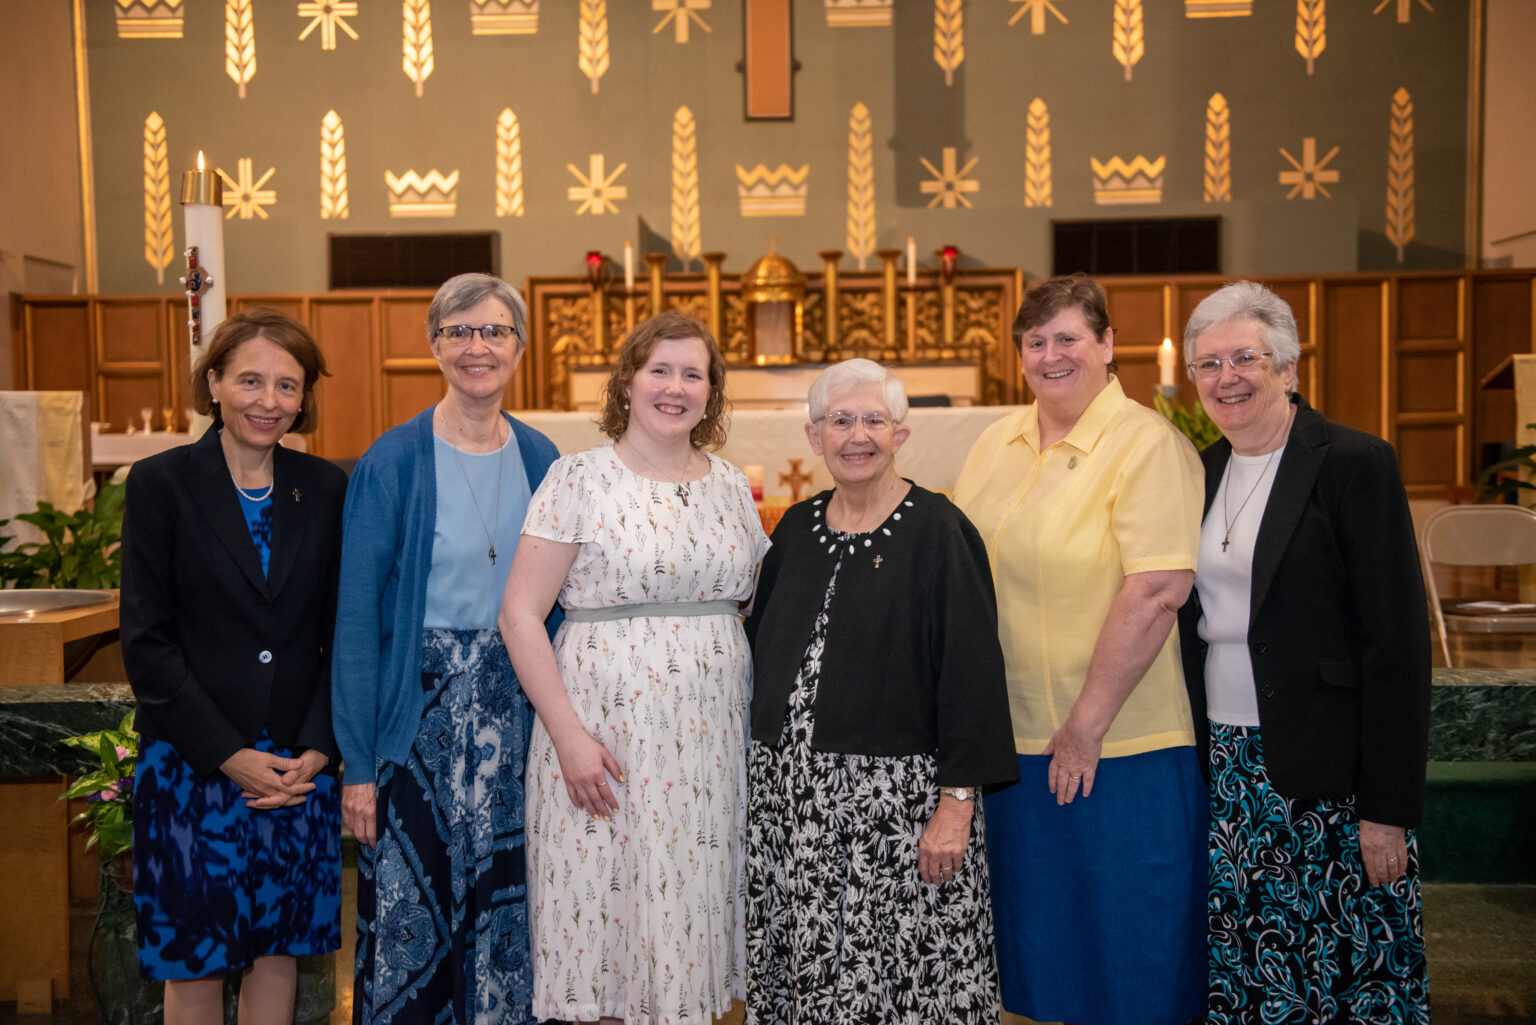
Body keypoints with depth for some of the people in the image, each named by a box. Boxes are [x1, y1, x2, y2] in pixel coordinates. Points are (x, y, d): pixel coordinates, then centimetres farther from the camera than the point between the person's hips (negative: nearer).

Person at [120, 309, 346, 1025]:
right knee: (193, 961, 9)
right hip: (191, 762, -2)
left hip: (298, 763, 3)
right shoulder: (159, 483, -4)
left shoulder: (326, 489, 4)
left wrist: (317, 749, -7)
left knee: (278, 947, 12)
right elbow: (146, 641, -7)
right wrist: (229, 754, -12)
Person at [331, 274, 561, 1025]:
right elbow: (357, 618, -7)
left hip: (515, 711, 4)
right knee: (409, 913, 4)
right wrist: (357, 763, -10)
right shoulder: (393, 462, -8)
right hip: (418, 712, -3)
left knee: (503, 905, 12)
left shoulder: (540, 458, 4)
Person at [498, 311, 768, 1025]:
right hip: (608, 734, -4)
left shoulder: (731, 486, 10)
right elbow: (520, 614, -8)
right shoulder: (580, 478, -4)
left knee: (694, 915, 12)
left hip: (713, 740, 4)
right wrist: (569, 735, -15)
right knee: (605, 930, 3)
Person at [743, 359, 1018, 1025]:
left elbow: (971, 671, -11)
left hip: (896, 796, -5)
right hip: (785, 790, 5)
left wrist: (957, 801, -16)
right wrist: (757, 770, 13)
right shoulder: (797, 528, 9)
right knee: (797, 969, 12)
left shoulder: (938, 532, -8)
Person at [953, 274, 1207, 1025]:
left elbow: (1158, 590, -20)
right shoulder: (996, 444, 8)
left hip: (1121, 745, -6)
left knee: (1127, 951, 8)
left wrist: (1087, 724, -19)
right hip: (1012, 737, 6)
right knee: (1037, 933, 20)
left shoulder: (1147, 444, -12)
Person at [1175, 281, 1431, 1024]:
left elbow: (1398, 644, -12)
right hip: (1224, 767, 6)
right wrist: (1199, 759, 9)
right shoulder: (1203, 471, 9)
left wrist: (1388, 808, -15)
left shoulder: (1355, 464, -9)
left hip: (1325, 777, -5)